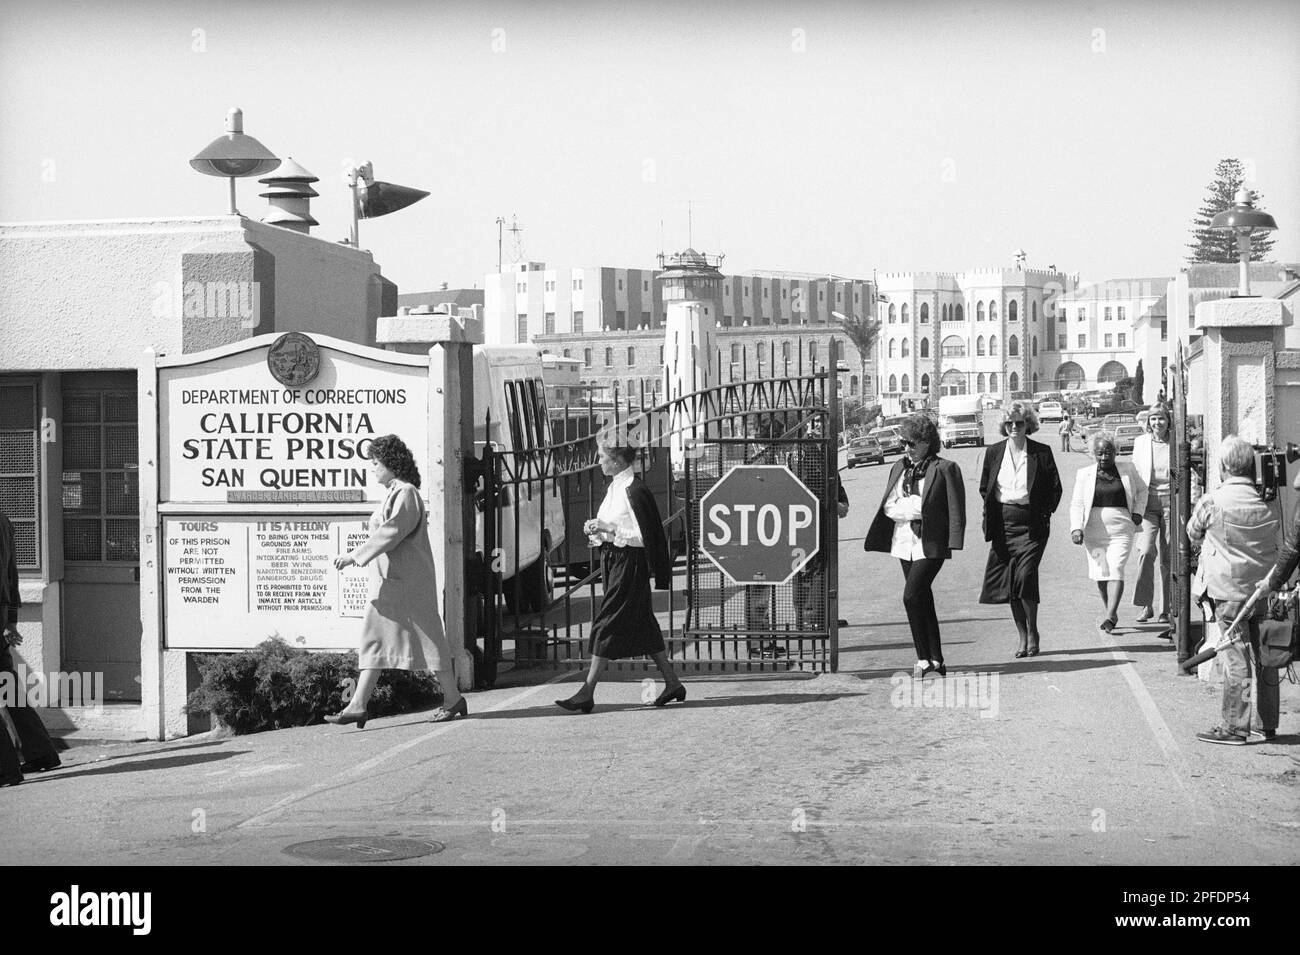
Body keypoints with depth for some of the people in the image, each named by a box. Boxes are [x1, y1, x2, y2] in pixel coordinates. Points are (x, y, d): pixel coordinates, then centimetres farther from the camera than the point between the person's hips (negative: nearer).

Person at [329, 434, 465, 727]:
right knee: (374, 639, 4)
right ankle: (358, 706, 1)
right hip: (389, 579, 10)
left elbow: (390, 533, -22)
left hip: (405, 579, -10)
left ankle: (453, 699, 9)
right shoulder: (395, 493, 16)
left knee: (425, 637, -2)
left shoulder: (406, 494, -14)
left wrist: (355, 556, -21)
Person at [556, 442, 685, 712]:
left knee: (607, 625, -8)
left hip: (629, 563, -10)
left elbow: (643, 536, -18)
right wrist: (595, 529, 3)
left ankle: (587, 693, -6)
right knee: (642, 624, 12)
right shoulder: (613, 487, 12)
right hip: (613, 559, 10)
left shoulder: (634, 491, -17)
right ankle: (672, 683, 20)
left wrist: (609, 530, -21)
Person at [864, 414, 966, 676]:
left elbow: (956, 510, -9)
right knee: (923, 601, 10)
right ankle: (935, 660, 17)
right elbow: (889, 506, 15)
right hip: (904, 543, 7)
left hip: (931, 545, -7)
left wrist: (954, 542, -16)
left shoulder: (945, 469, -6)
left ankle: (925, 660, -6)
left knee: (912, 596, -16)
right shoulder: (900, 467, 14)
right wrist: (914, 510, -1)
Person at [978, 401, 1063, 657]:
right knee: (1009, 581, 2)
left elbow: (1055, 487, 6)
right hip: (1003, 524, 3)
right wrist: (992, 515, 5)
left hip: (1031, 524, -3)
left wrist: (1045, 512, -1)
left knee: (1026, 576, -14)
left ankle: (1033, 632, 3)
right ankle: (1023, 637, 12)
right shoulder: (993, 452, 7)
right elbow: (984, 488, 15)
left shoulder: (1041, 452, 0)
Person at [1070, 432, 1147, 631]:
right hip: (1094, 531, 1)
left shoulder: (1127, 470, 7)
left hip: (1121, 532, -1)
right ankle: (1112, 613, 23)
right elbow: (1077, 504, 1)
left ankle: (1110, 616, -23)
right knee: (1100, 574, 5)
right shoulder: (1084, 474, 5)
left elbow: (1142, 490, 23)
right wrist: (1076, 528, -13)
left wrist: (1138, 511, 8)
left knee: (1116, 570, -15)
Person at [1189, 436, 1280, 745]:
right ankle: (1268, 723, 20)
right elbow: (1281, 547, 6)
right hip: (1263, 590, 5)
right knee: (1265, 658, 12)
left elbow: (1193, 534, 7)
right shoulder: (1267, 503, 1)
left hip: (1229, 590, -5)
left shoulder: (1212, 502, -10)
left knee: (1236, 658, -2)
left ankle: (1235, 728, 1)